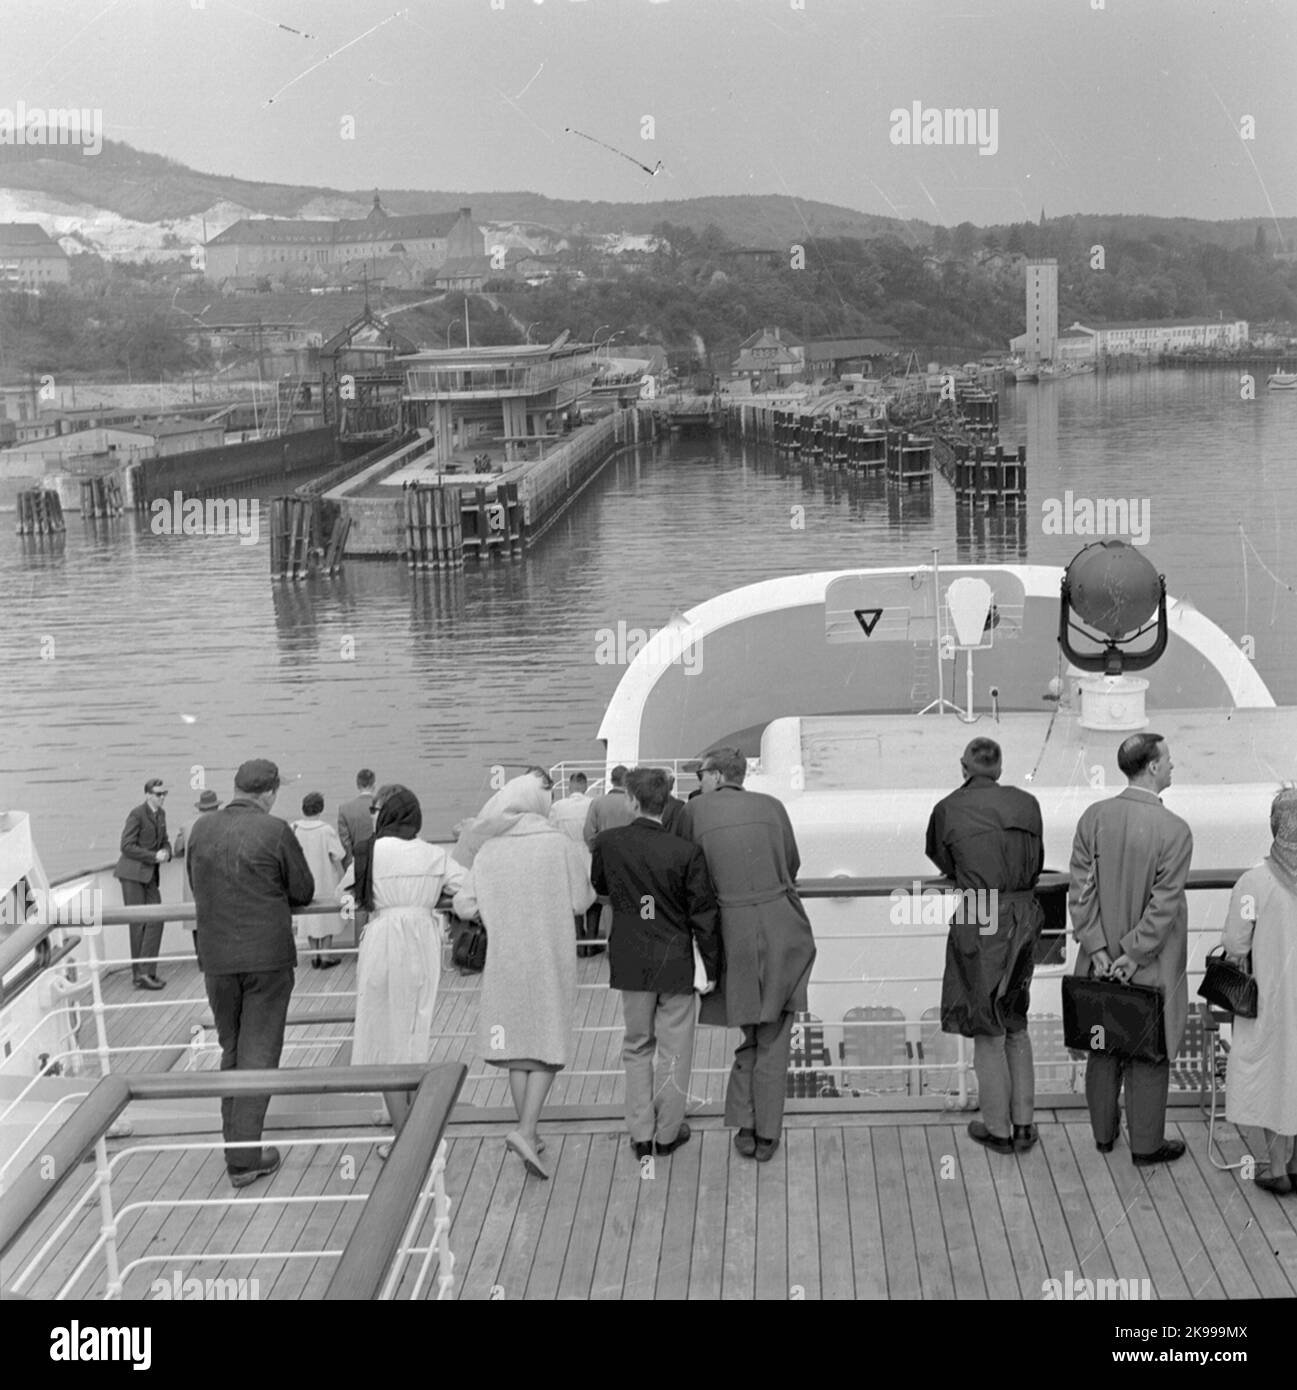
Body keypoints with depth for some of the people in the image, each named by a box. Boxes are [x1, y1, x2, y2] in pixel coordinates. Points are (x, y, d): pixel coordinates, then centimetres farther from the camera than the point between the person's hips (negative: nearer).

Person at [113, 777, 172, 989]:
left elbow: (164, 841, 22)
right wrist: (154, 856, -19)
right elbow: (127, 846, -16)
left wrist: (166, 852, -2)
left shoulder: (161, 814, 12)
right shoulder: (137, 814, -12)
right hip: (133, 873, -7)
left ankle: (147, 972, 3)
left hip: (150, 875, 7)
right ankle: (139, 974, 1)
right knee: (138, 923, -4)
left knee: (155, 920, -1)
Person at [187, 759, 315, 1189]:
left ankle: (234, 1140, 24)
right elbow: (303, 892, -3)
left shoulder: (201, 828, 1)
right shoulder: (275, 831, -11)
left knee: (231, 1049, 19)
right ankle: (244, 1156, 2)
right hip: (267, 955, -4)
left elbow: (195, 885, 12)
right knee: (258, 1052, 3)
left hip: (216, 956, 4)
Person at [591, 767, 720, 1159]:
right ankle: (668, 1132, 19)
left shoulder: (607, 843, -8)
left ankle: (640, 1133, 18)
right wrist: (712, 967, 1)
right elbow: (703, 915, -9)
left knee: (637, 1045, 16)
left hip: (631, 962, 2)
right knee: (673, 1049, 10)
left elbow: (598, 885, 12)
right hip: (675, 963, -2)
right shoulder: (686, 852, -14)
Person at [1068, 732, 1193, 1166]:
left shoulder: (1093, 817, -7)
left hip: (1103, 958, 4)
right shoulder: (1174, 831, -20)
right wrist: (1134, 955, -12)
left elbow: (1080, 888, -6)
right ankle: (1146, 1144, 24)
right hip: (1149, 966, -4)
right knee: (1148, 1052, 11)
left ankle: (1104, 1133, 34)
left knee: (1104, 1048, 19)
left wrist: (1097, 948, -5)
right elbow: (1164, 905, -19)